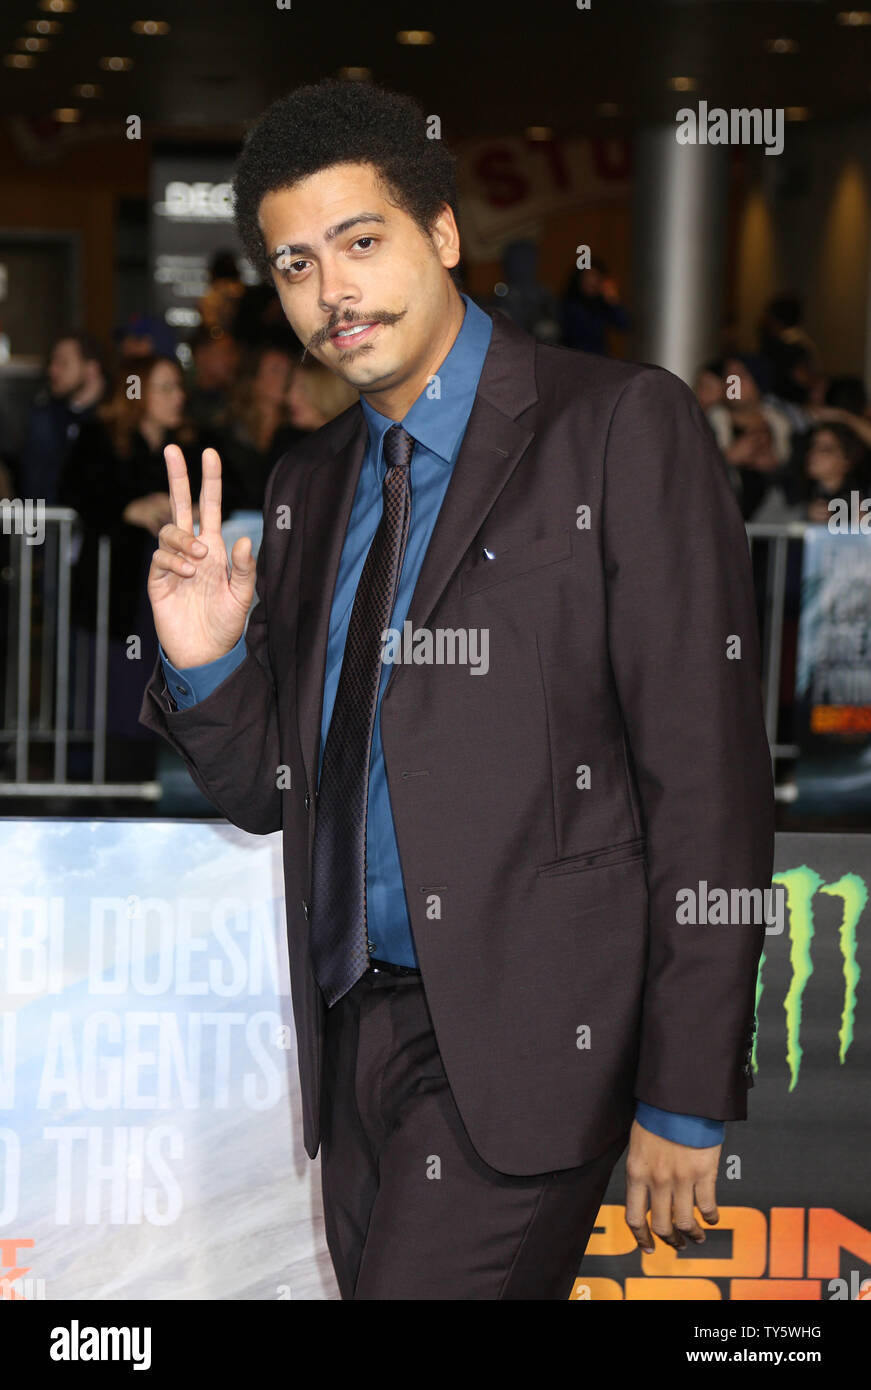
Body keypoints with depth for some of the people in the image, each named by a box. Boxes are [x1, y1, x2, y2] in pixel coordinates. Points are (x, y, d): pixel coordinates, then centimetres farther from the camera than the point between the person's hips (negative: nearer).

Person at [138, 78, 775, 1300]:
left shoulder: (622, 426, -7)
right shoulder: (307, 486, 13)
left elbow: (710, 775, -11)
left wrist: (686, 1098, -14)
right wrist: (204, 661, -4)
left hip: (529, 1038, -6)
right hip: (358, 1036, 7)